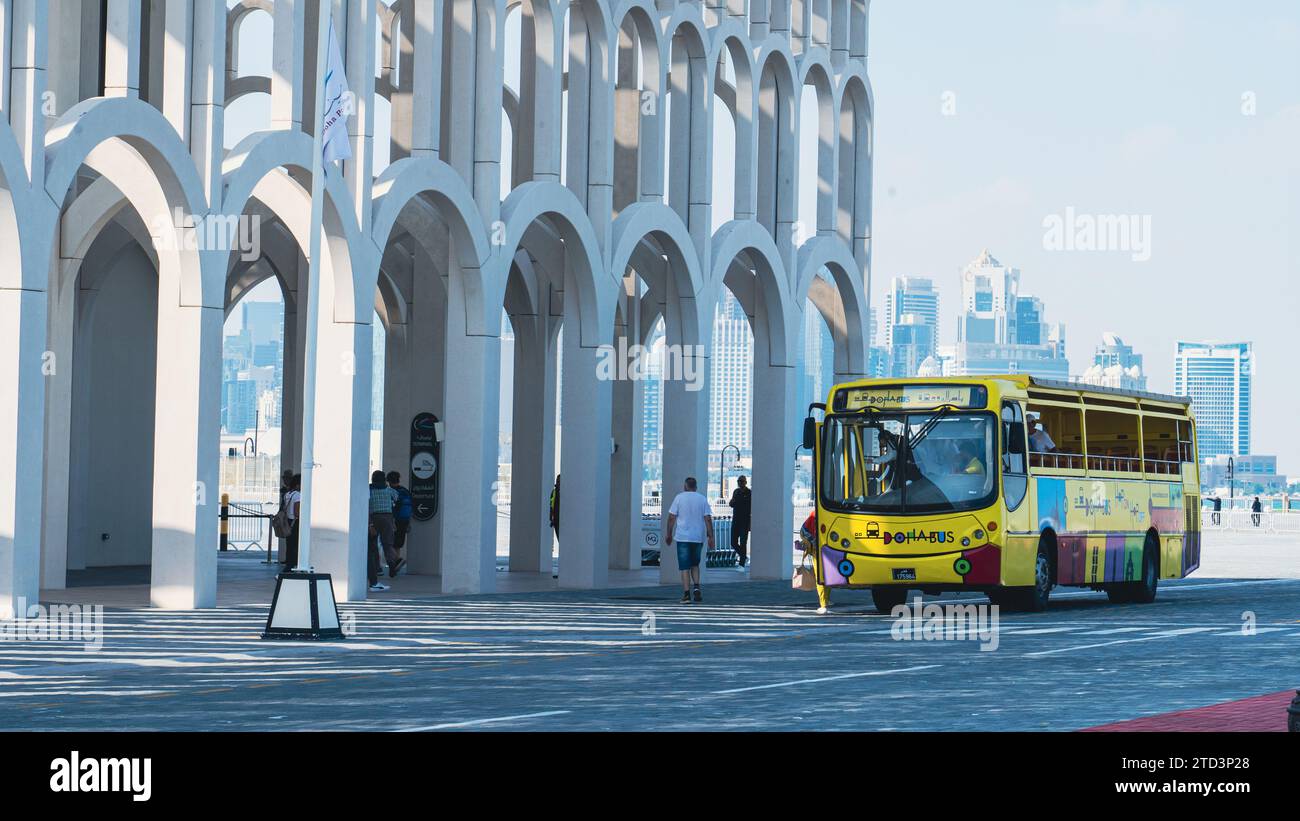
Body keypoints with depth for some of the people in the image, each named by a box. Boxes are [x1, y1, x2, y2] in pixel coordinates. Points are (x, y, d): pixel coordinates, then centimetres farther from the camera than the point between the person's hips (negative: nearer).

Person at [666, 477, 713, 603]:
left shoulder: (679, 498, -2)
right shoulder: (702, 499, 4)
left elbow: (671, 518, -4)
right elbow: (708, 519, -1)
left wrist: (669, 535, 5)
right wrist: (710, 537, 2)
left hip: (683, 537, -3)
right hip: (698, 538, 3)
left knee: (685, 567, -1)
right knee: (695, 564, 19)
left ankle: (686, 594, -7)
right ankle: (697, 587, 1)